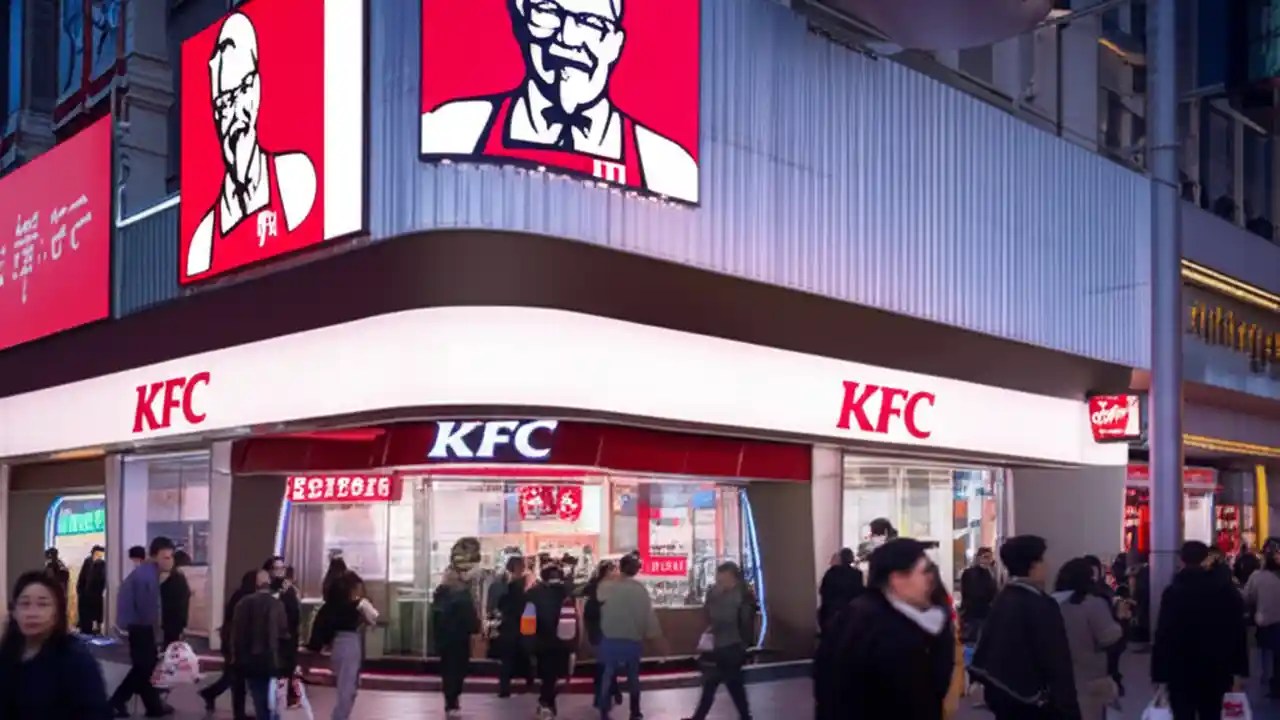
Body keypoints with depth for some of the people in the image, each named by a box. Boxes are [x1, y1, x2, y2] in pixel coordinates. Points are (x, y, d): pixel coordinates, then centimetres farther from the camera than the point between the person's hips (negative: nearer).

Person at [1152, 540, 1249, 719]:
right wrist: (1239, 670, 7)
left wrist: (1159, 674, -8)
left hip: (1180, 671, -3)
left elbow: (1163, 635, -12)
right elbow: (1238, 633, 2)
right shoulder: (1227, 591, 1)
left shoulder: (1173, 592, -10)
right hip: (1215, 671, 3)